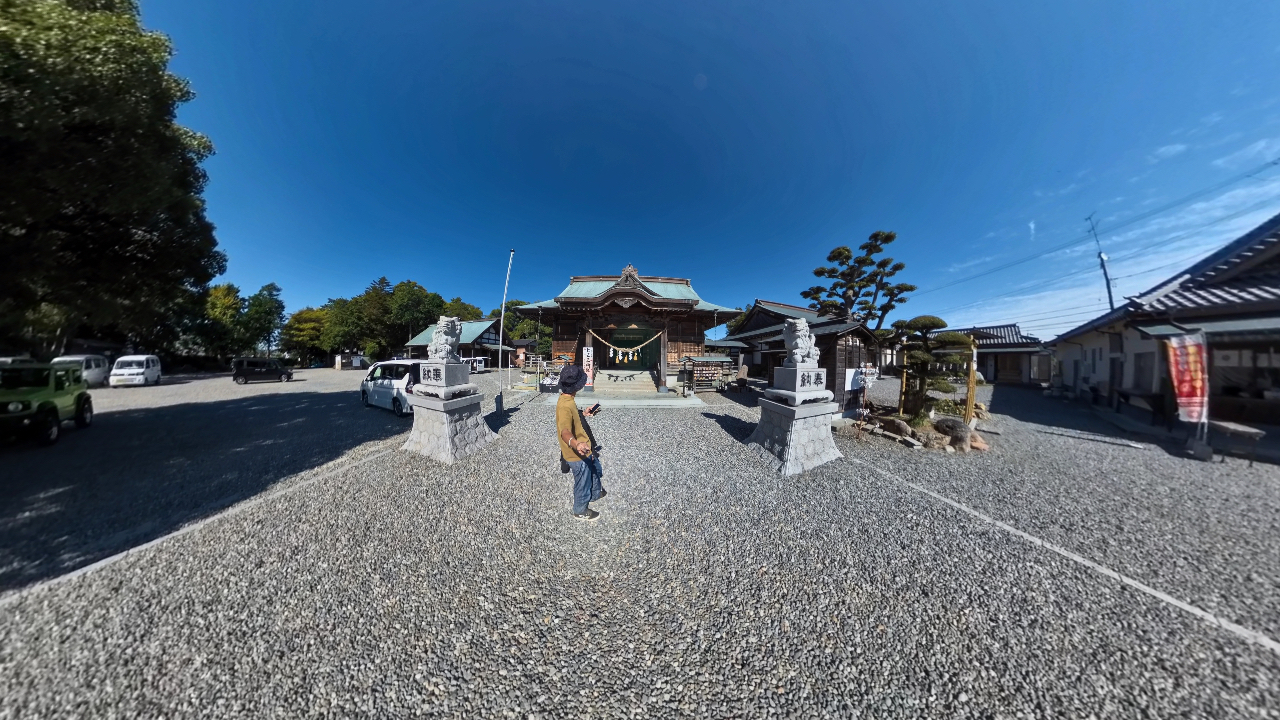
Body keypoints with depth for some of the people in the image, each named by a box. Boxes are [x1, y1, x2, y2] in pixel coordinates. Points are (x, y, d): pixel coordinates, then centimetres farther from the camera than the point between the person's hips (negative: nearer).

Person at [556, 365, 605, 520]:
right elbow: (565, 430, -50)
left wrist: (584, 413, 26)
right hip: (578, 454, -9)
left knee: (596, 469, 32)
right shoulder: (565, 405, -34)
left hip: (585, 448, 9)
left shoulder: (567, 399, -2)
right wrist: (575, 444, -67)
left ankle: (595, 493, 58)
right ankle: (581, 511, 44)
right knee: (583, 483, 16)